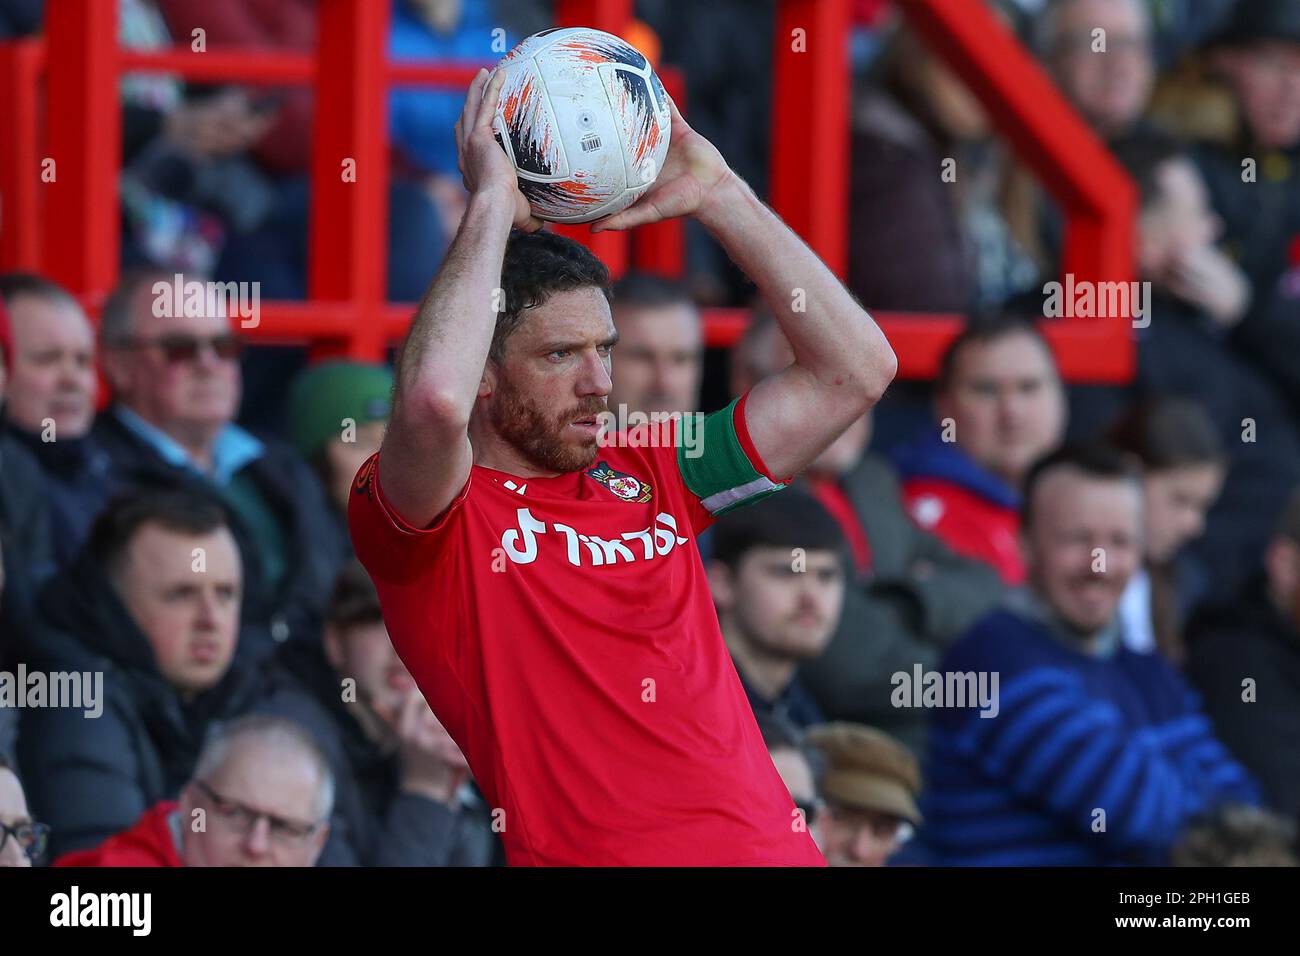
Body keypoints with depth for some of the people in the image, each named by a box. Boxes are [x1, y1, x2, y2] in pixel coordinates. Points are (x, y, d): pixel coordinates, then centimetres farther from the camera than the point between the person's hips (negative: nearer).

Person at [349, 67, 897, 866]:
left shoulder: (650, 479, 19)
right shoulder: (430, 510, 3)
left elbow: (856, 369, 21)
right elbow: (434, 399, -19)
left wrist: (720, 196, 16)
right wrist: (492, 205, -6)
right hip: (596, 856, -5)